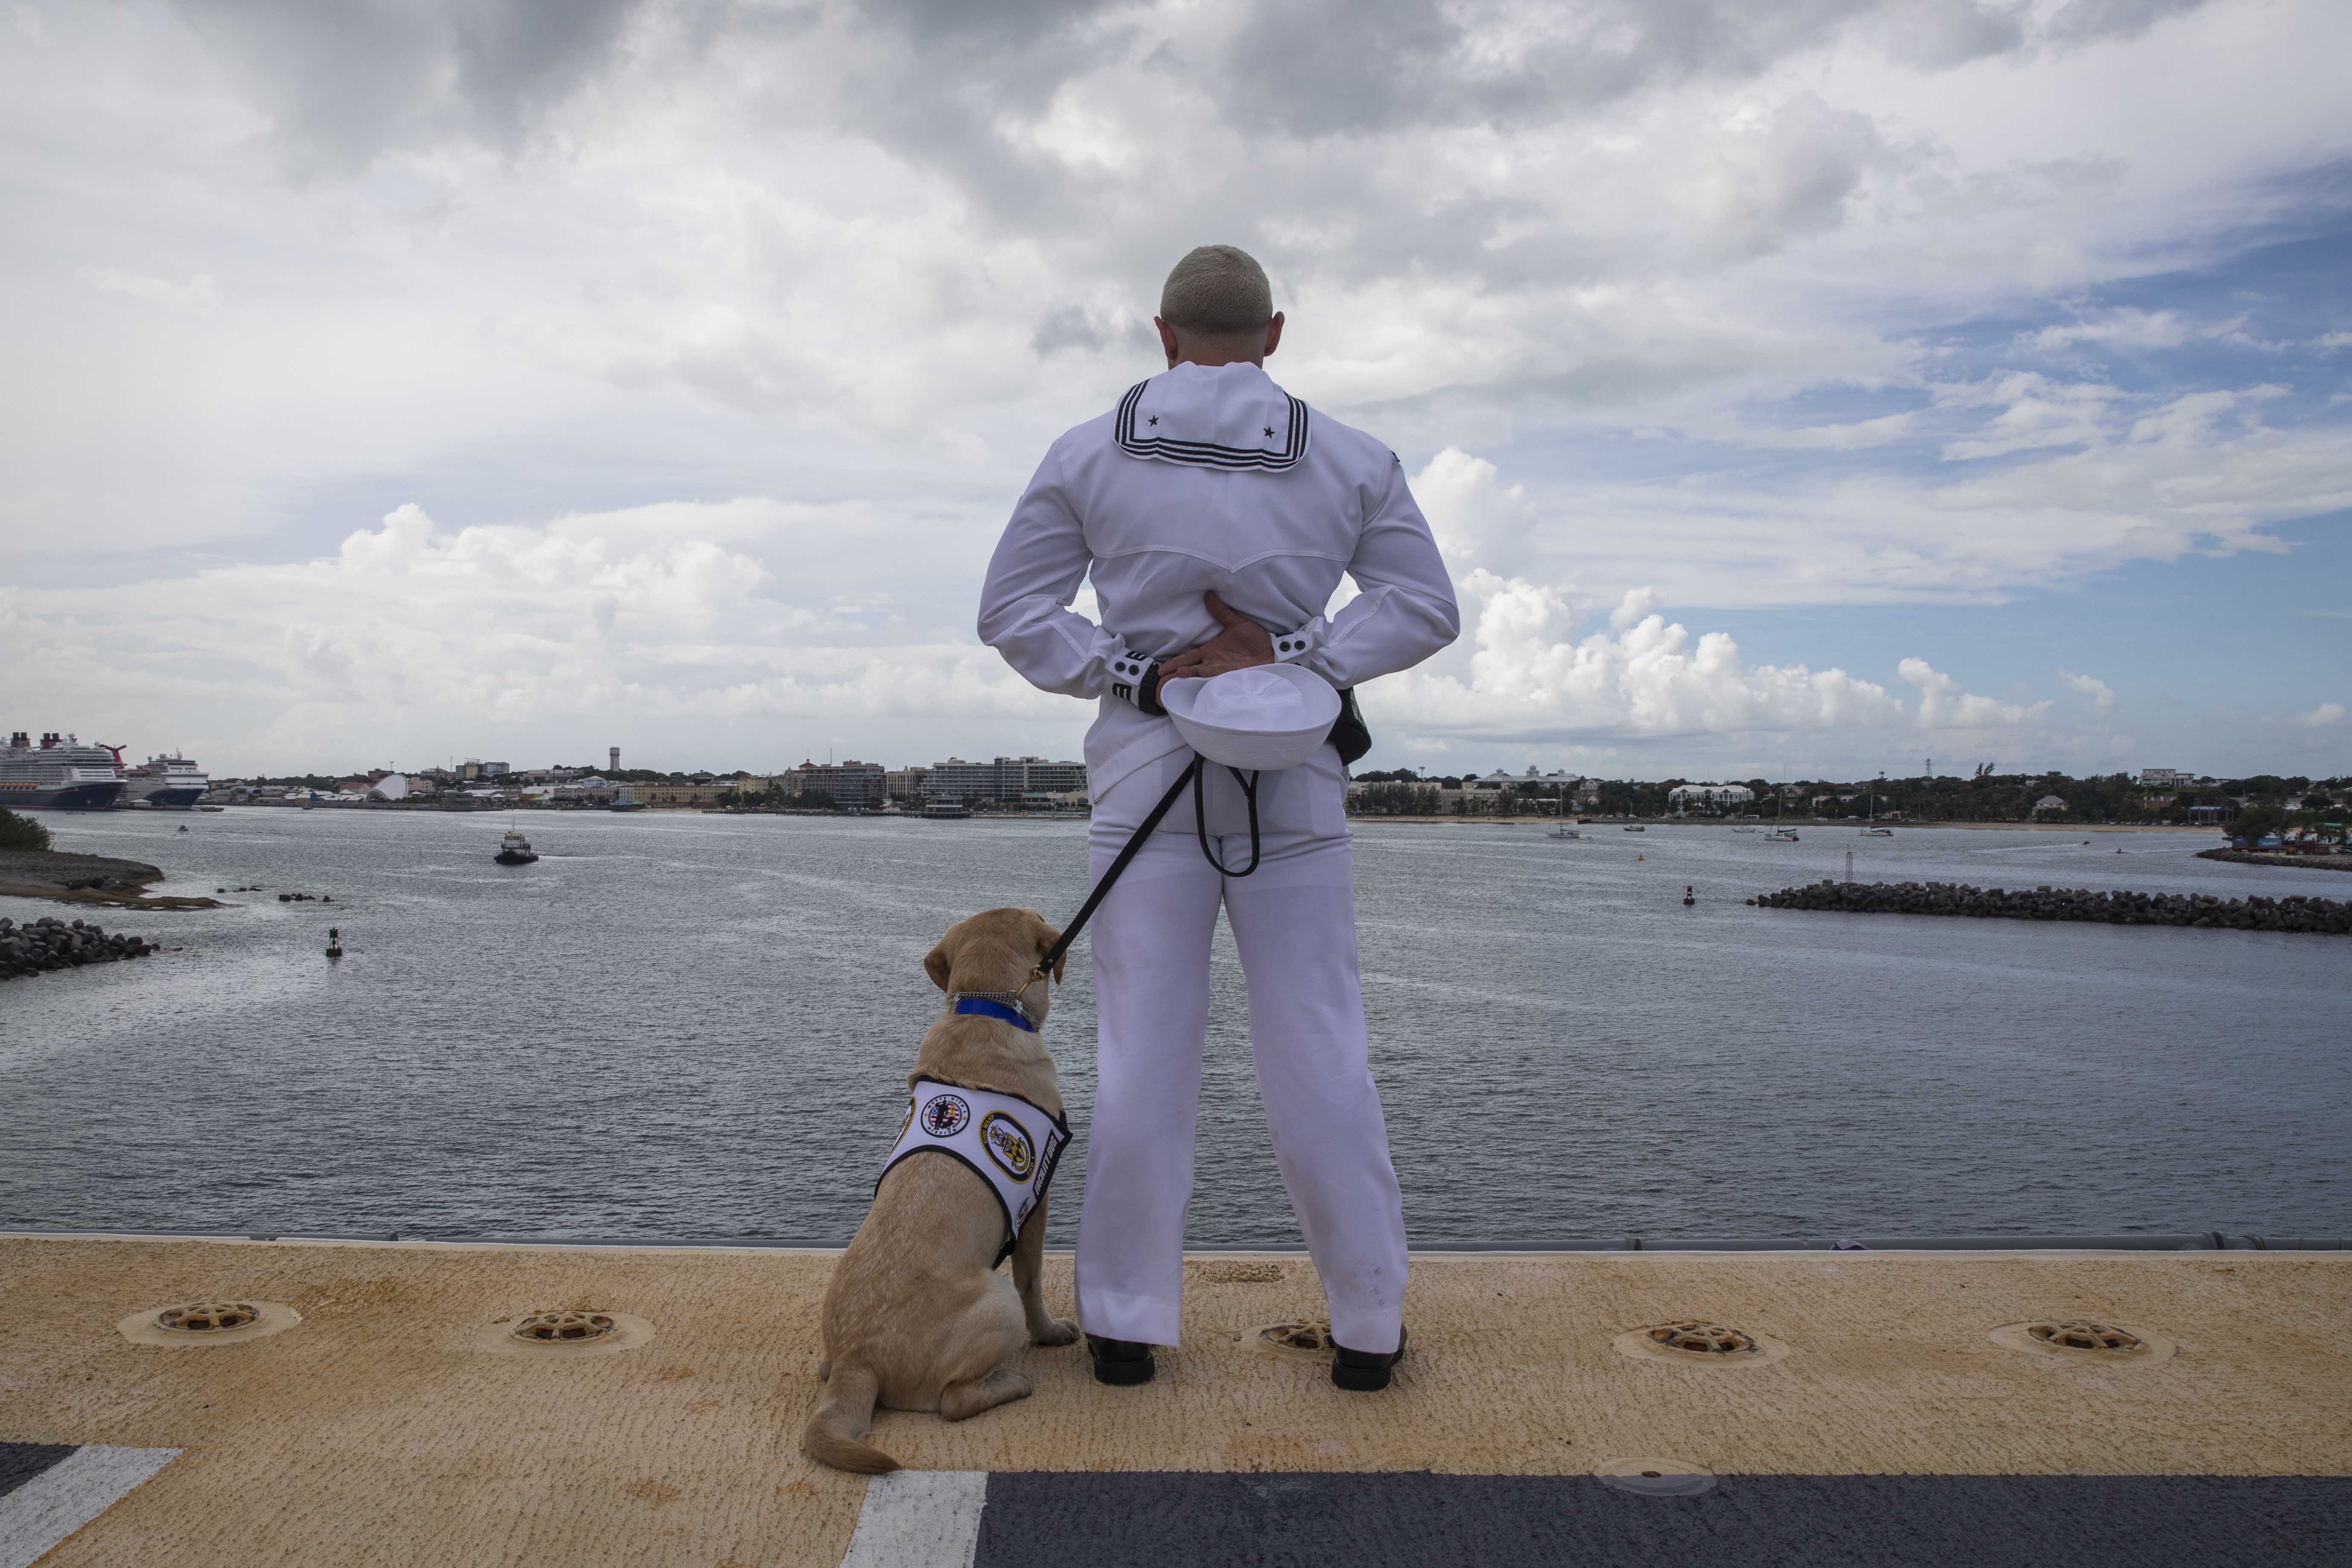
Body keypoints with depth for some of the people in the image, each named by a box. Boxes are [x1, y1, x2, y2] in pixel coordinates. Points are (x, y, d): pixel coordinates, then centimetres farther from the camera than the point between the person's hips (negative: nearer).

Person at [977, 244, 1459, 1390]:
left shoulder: (1087, 456, 4)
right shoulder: (1349, 460, 5)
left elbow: (1012, 613, 2)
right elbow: (1427, 608, 3)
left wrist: (1135, 669, -3)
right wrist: (1292, 655, -6)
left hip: (1149, 774, 0)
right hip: (1297, 786, 0)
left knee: (1141, 1053, 5)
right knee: (1318, 1052, 5)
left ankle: (1127, 1323, 14)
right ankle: (1369, 1324, 14)